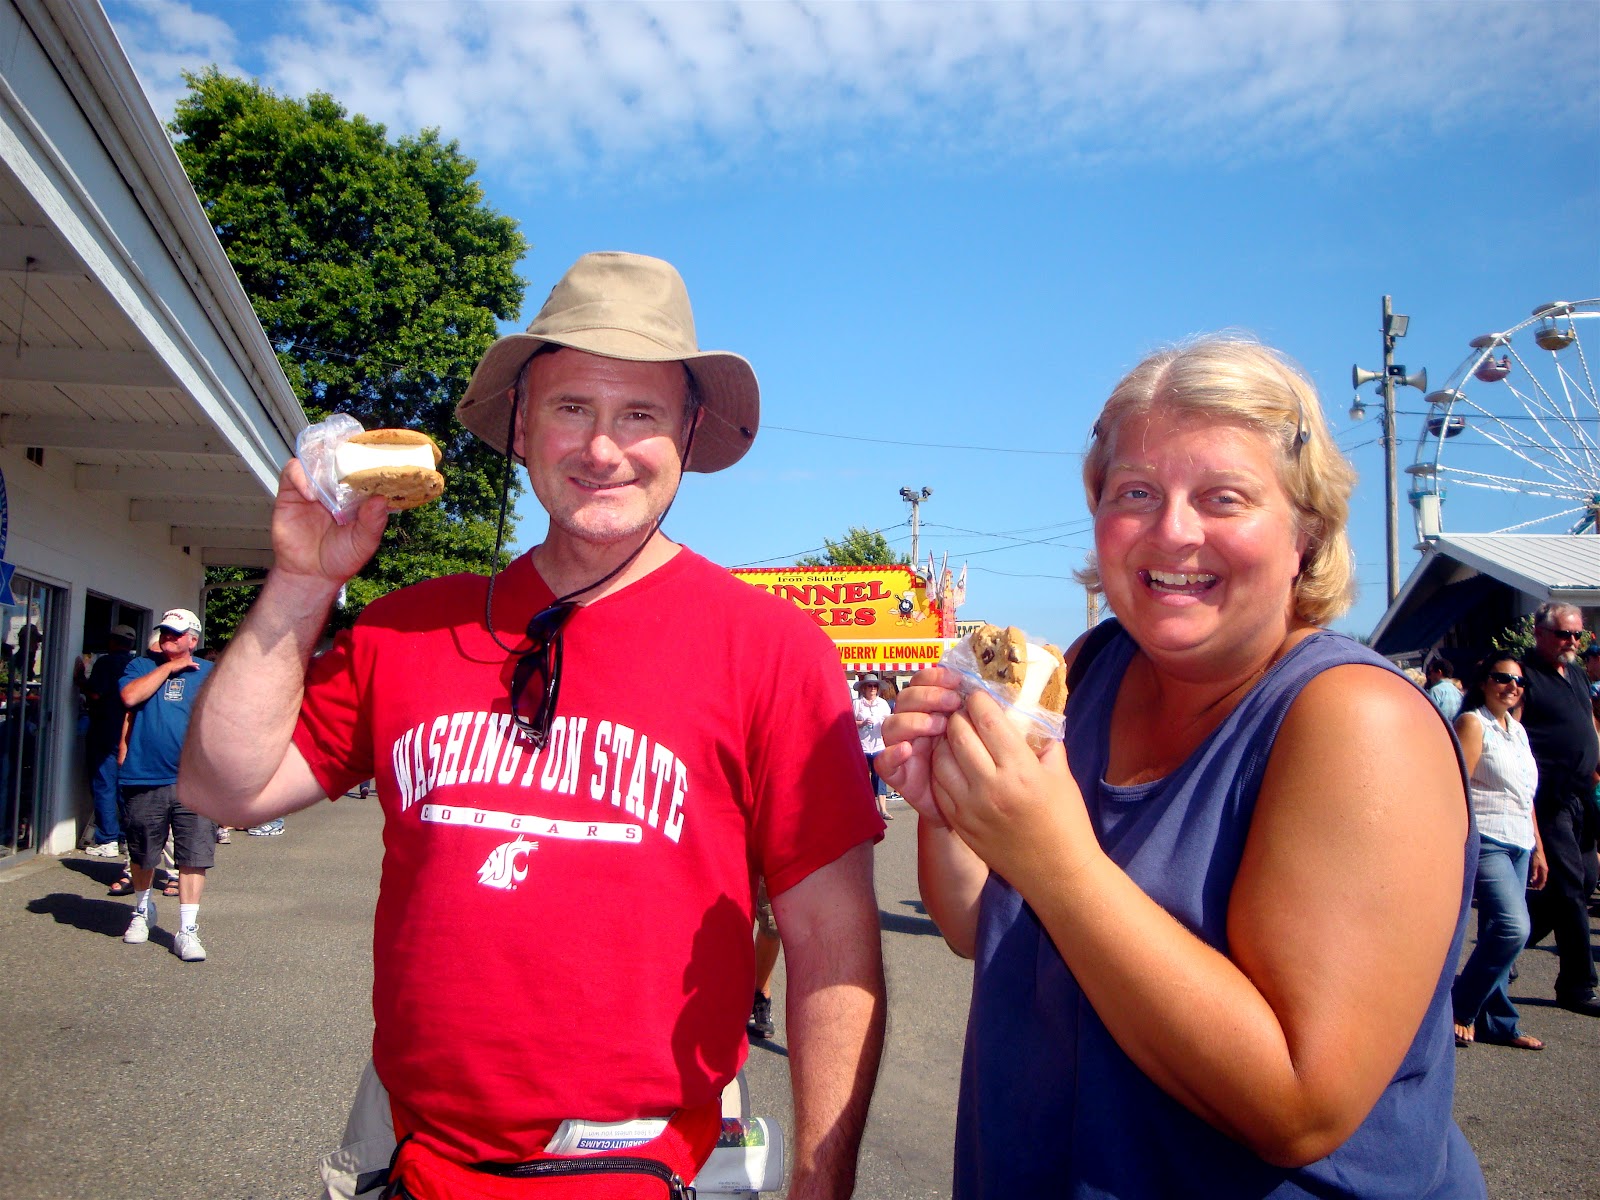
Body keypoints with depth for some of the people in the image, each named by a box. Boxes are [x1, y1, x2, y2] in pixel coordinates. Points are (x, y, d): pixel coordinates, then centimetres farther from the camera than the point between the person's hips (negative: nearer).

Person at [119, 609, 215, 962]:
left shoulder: (208, 673, 10)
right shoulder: (141, 666, 10)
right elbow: (130, 697, -11)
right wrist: (168, 667, -7)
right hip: (143, 779, 1)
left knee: (194, 856, -5)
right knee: (142, 854, 15)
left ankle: (187, 929, 0)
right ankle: (142, 910, 39)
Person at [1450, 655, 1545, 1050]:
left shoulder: (1517, 730, 19)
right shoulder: (1472, 723, -7)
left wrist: (1538, 848, 21)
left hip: (1519, 846, 8)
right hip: (1486, 841, -8)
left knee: (1499, 934, 10)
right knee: (1513, 927, -19)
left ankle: (1495, 1023, 18)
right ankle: (1458, 1010, -5)